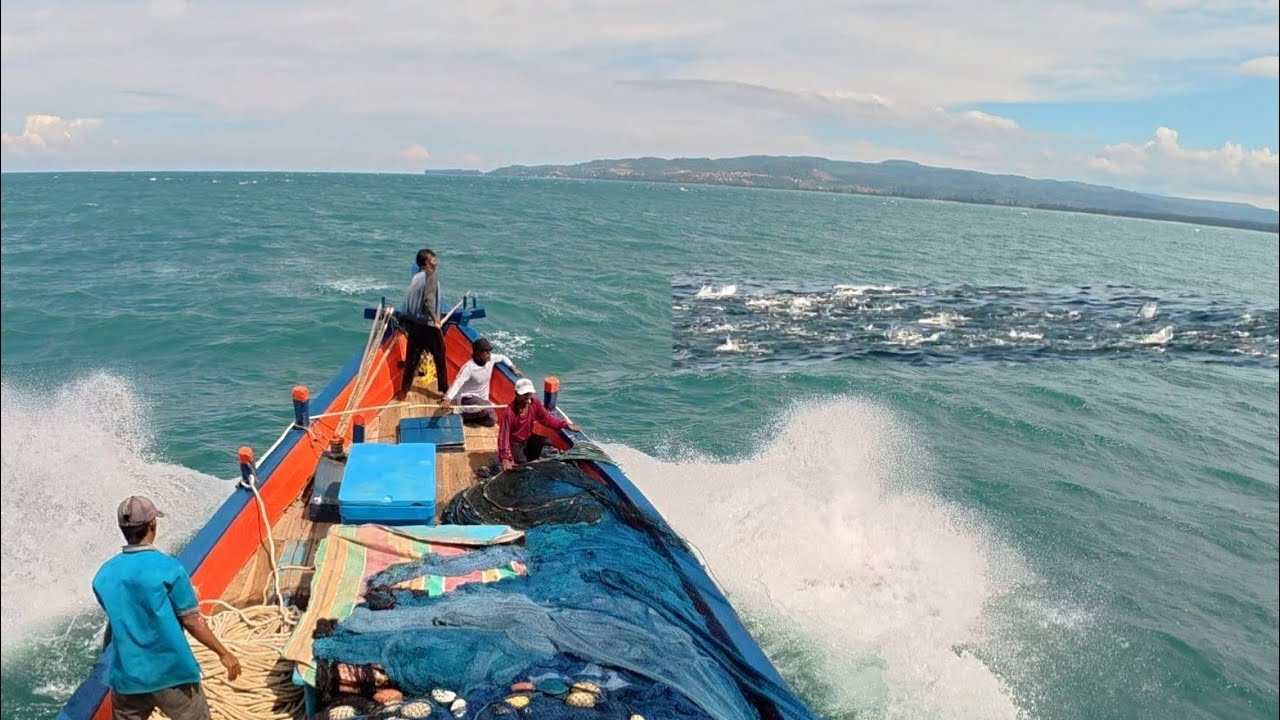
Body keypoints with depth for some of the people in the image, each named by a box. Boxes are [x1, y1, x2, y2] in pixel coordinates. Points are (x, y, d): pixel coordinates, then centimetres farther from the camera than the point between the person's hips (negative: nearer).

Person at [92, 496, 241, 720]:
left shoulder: (104, 575, -1)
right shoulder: (169, 568, -15)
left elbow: (117, 619, 13)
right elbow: (192, 622, -11)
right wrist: (224, 653, -1)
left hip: (127, 675, 4)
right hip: (172, 672, -4)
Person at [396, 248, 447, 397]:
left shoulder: (415, 278, 13)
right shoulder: (430, 274, -10)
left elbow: (409, 301, 14)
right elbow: (429, 299, -23)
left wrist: (407, 326, 19)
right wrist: (436, 320, -22)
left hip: (413, 324, 7)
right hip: (428, 325, -7)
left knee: (412, 358, 13)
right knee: (440, 357, 6)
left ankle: (404, 390, 15)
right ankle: (444, 389, 12)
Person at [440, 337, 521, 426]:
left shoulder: (490, 359, -9)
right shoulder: (468, 367, -30)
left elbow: (503, 357, 15)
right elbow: (457, 383, -44)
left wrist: (513, 367, 4)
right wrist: (447, 399, -60)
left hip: (482, 399, 8)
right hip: (468, 398, -8)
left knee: (492, 421, 2)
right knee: (487, 411, -34)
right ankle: (463, 415, -10)